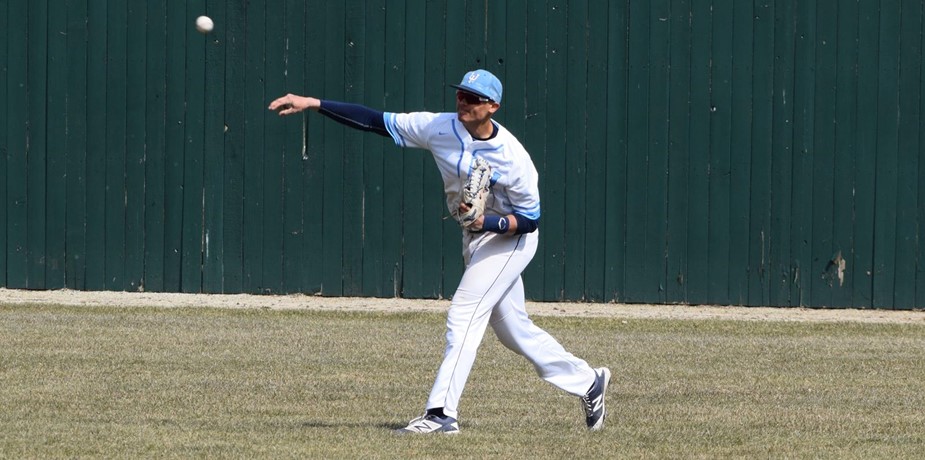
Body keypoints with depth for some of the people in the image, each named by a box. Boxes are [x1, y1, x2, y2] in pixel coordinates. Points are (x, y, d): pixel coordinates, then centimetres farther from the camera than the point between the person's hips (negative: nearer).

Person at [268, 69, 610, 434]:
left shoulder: (513, 158, -25)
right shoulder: (440, 128, -12)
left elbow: (530, 219, -18)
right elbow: (374, 121, -14)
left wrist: (486, 221, -35)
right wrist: (313, 104, -21)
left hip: (510, 238, -7)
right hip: (476, 236, 7)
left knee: (463, 317, -18)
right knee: (512, 329, 15)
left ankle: (441, 413, -20)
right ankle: (586, 381, 32)